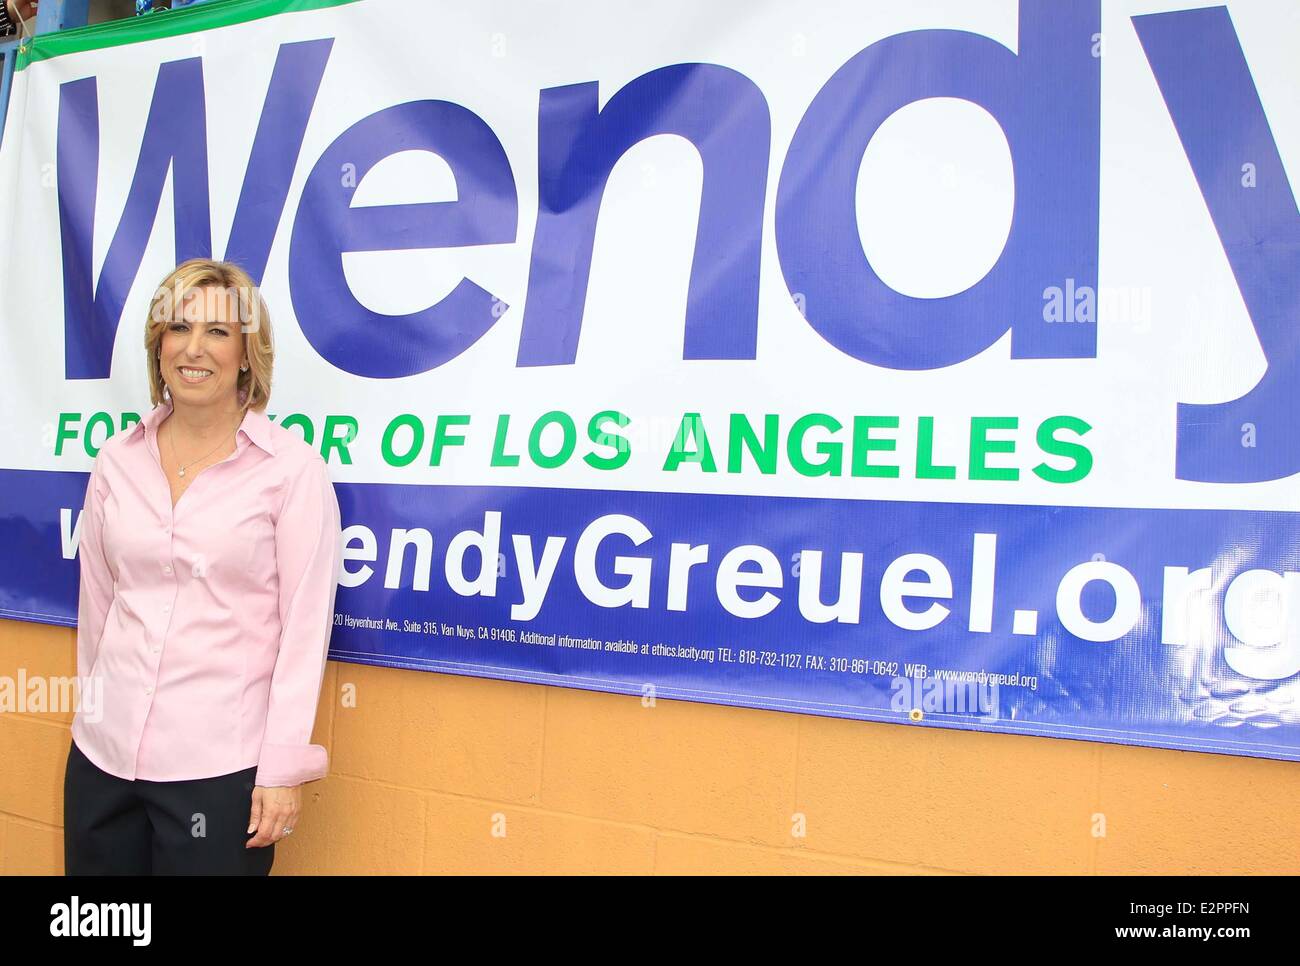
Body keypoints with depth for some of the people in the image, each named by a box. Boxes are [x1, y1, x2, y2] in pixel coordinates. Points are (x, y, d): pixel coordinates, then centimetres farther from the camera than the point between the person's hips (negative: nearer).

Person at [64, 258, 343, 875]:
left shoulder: (292, 467, -9)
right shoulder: (117, 460, 4)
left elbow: (305, 627, -10)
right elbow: (96, 603, 12)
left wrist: (283, 770, -10)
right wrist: (93, 705, 17)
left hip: (220, 768, -4)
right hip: (102, 755, 5)